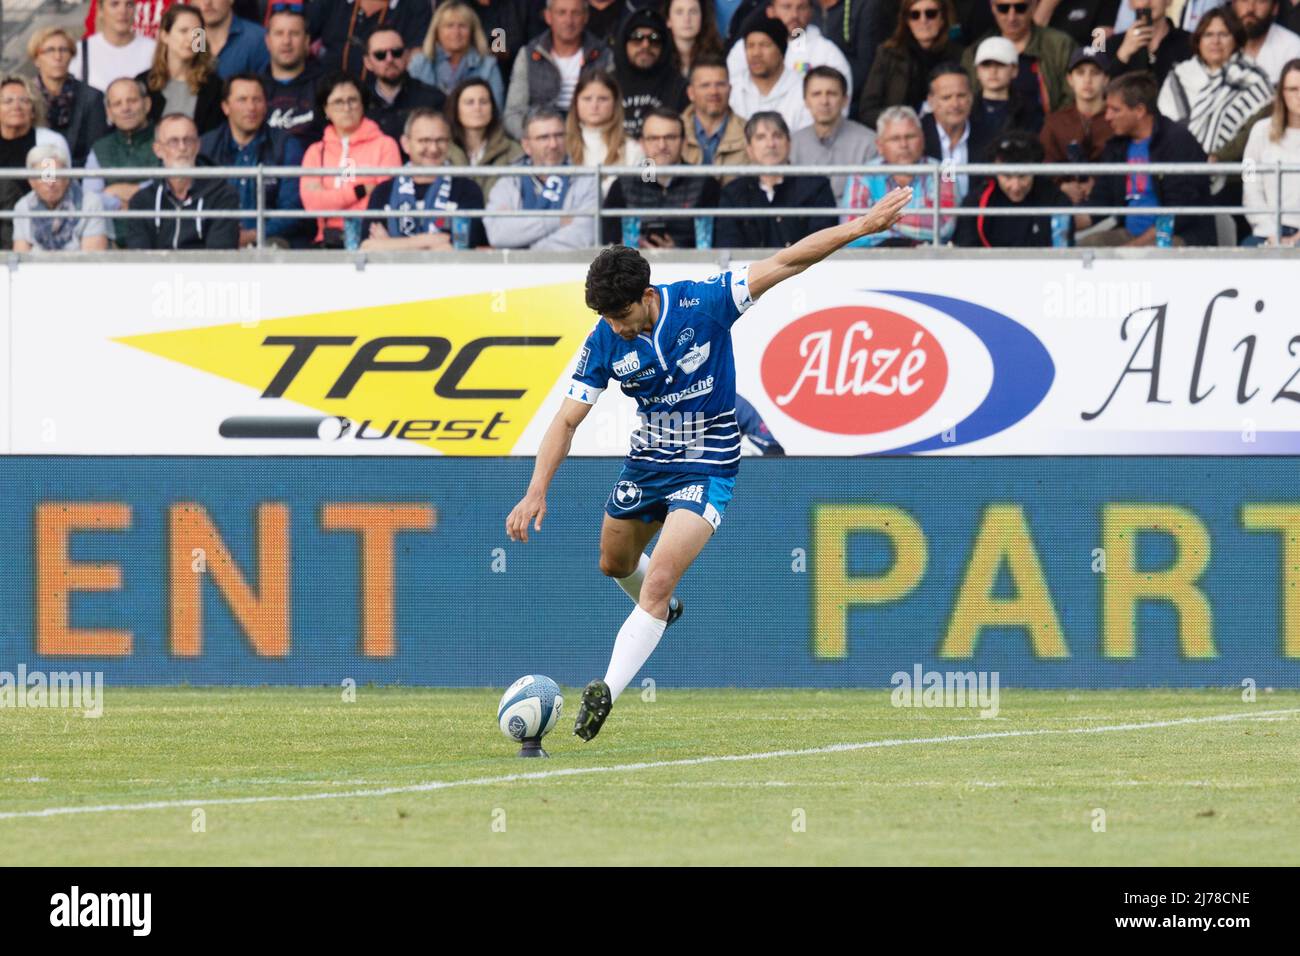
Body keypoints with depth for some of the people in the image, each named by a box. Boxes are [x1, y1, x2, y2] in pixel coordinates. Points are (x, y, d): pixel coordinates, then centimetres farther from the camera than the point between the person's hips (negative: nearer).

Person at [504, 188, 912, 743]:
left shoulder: (702, 303, -22)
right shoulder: (605, 341, -14)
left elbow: (784, 263, -20)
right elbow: (568, 419, -10)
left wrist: (862, 227, -25)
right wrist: (537, 493, -21)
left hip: (706, 467, -5)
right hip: (646, 462, 5)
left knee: (658, 585, -19)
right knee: (615, 563, 26)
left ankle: (607, 692, -22)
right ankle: (659, 613, 59)